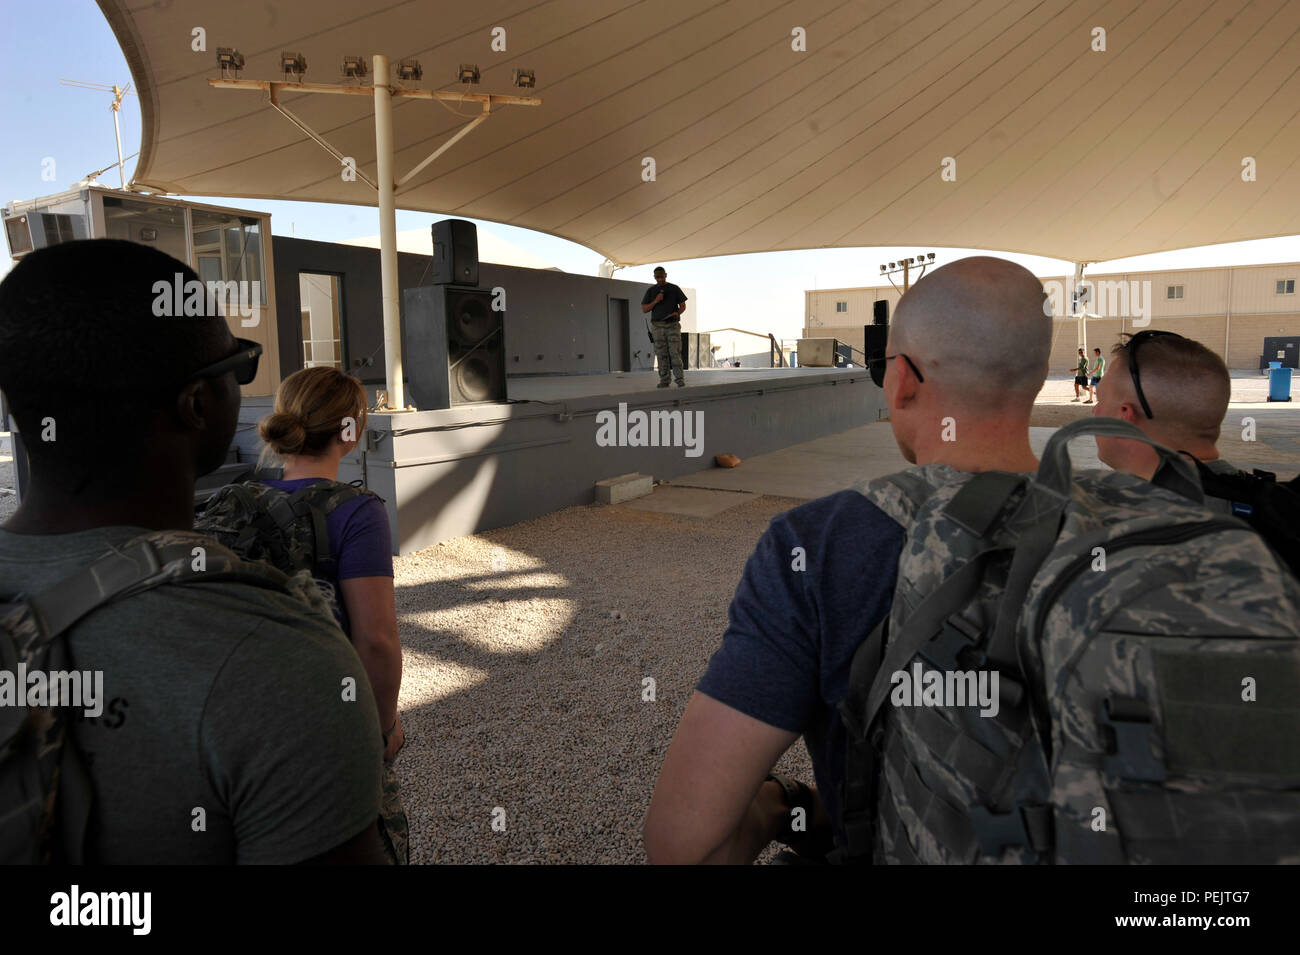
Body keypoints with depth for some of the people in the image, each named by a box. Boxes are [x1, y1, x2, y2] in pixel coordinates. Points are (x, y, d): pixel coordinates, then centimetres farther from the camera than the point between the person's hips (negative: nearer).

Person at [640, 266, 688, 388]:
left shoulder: (674, 289, 7)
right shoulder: (650, 291, 10)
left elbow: (683, 306, 9)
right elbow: (644, 309, 6)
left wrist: (678, 312, -13)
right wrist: (655, 301, -10)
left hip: (673, 325, -1)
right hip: (658, 326, 1)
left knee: (675, 353, -9)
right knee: (661, 354, -1)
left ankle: (680, 380, -10)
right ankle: (664, 380, 2)